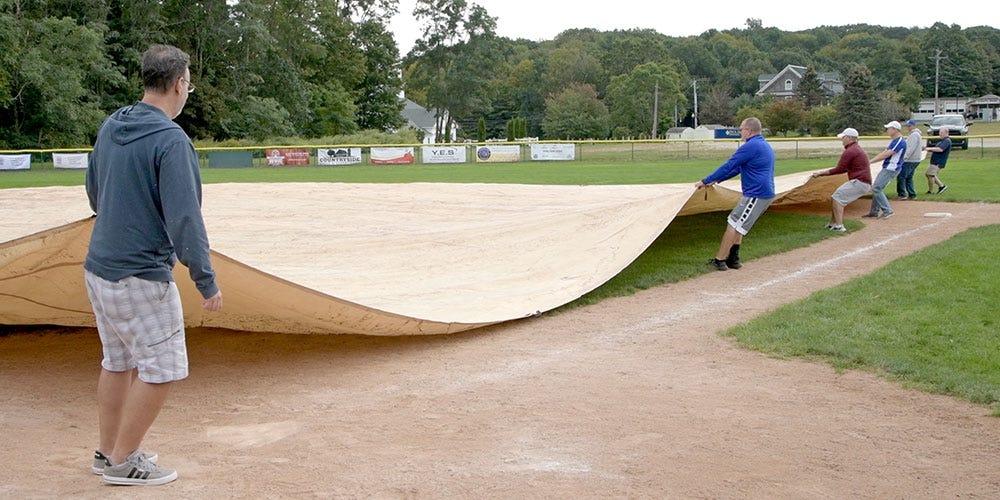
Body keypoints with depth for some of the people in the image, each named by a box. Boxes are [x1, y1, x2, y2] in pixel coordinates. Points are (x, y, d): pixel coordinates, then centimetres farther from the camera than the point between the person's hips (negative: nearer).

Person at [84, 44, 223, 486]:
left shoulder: (110, 128, 6)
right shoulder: (170, 140, -18)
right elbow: (184, 219, -21)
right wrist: (206, 280, -16)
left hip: (98, 269, 9)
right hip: (142, 277, -8)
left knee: (117, 362, 19)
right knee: (161, 368, 3)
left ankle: (108, 452, 30)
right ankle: (122, 462, 11)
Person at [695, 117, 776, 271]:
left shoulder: (751, 146, -14)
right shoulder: (764, 145, 19)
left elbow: (729, 166, -14)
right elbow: (737, 168, 23)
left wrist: (705, 181, -6)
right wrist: (716, 180, 25)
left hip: (756, 195, -10)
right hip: (766, 194, 10)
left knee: (734, 225, -4)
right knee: (738, 224, 18)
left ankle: (719, 261, -2)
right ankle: (733, 259, 18)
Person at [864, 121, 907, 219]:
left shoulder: (900, 142, -17)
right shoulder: (893, 141, 15)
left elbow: (887, 154, -21)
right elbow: (884, 153, 16)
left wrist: (871, 161, -18)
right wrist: (871, 160, 8)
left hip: (891, 169, -10)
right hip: (887, 168, 10)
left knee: (876, 188, -14)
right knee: (876, 188, 14)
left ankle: (887, 210, -11)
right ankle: (874, 211, 21)